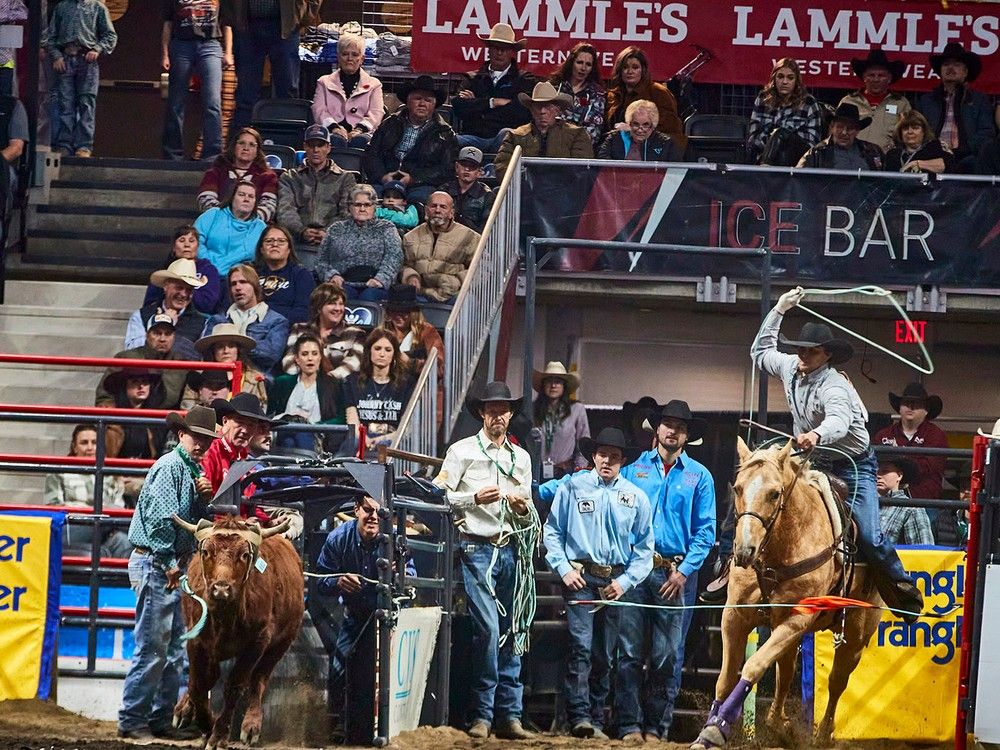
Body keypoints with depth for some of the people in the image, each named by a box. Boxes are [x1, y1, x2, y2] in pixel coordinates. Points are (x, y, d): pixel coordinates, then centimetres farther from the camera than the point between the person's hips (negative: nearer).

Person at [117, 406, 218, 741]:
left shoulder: (195, 470, 15)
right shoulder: (170, 467, -12)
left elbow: (197, 518, 16)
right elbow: (161, 518, -19)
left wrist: (202, 496, -2)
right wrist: (170, 562, -17)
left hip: (173, 566, 10)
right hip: (155, 563, -10)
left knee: (174, 650, 12)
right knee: (152, 647, -9)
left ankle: (160, 719, 18)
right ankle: (131, 721, -5)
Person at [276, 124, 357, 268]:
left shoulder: (345, 178, 22)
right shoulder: (289, 177, 24)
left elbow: (347, 213, 9)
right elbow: (285, 210, 8)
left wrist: (328, 233, -12)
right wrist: (302, 231, -14)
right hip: (300, 244, 0)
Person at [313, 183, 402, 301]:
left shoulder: (386, 228, 18)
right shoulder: (335, 230, 23)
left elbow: (394, 257, 2)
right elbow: (322, 260, 17)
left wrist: (380, 278, -16)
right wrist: (332, 275, -6)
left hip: (373, 285, 0)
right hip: (345, 284, 0)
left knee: (370, 295, -36)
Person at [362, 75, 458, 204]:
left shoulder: (444, 132, 12)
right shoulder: (390, 124, 21)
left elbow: (446, 169, 1)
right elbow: (371, 155, 14)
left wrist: (414, 178, -11)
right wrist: (382, 176, -7)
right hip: (385, 182, 2)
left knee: (419, 197, -36)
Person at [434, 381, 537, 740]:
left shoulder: (521, 457, 18)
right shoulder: (462, 451, 3)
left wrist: (524, 507, 0)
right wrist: (474, 499, -15)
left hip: (510, 550, 5)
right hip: (477, 549, -5)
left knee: (511, 633, 3)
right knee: (488, 629, -14)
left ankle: (509, 716, 5)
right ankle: (482, 715, -7)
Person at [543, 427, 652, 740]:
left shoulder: (635, 497, 7)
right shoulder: (573, 487, 2)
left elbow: (644, 547, 9)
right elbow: (552, 531, 6)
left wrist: (626, 581, -2)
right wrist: (563, 568, -6)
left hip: (616, 582, 3)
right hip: (580, 578, -3)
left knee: (604, 655, 7)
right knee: (581, 646, -14)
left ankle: (596, 721, 12)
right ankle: (579, 717, -18)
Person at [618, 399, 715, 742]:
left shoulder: (699, 476, 8)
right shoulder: (635, 468, 11)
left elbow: (705, 532, 4)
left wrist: (684, 571, -6)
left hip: (676, 573, 0)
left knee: (667, 656, 1)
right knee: (629, 651, -3)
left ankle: (656, 727, 8)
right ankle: (630, 725, 0)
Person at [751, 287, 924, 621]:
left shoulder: (833, 386, -26)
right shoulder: (790, 368, -2)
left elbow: (839, 421, -48)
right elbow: (760, 352, 21)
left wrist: (817, 435, -70)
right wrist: (778, 311, 14)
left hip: (852, 465, -7)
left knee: (870, 537, -18)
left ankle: (903, 590, 2)